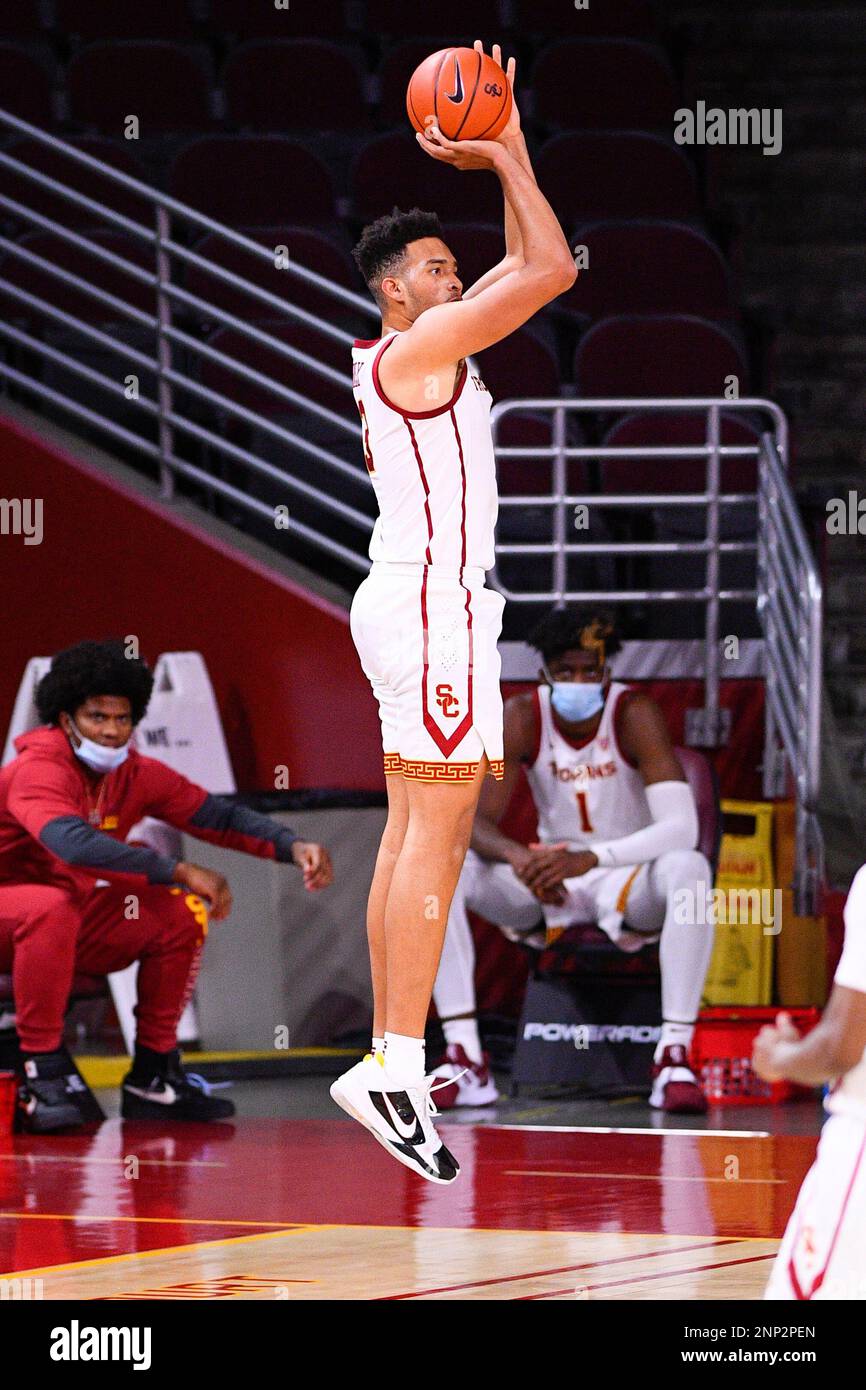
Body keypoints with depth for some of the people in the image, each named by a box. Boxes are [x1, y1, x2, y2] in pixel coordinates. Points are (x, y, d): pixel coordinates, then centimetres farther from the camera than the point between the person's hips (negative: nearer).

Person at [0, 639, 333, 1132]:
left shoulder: (137, 774, -1)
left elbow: (218, 816, 2)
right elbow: (75, 843, -42)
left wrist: (293, 846, -16)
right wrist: (181, 870, -44)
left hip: (73, 921, 8)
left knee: (182, 914, -3)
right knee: (51, 907, -39)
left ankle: (152, 1075, 3)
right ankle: (43, 1071, -30)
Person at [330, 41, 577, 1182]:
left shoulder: (426, 349, 18)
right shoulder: (419, 345, -9)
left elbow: (530, 269, 26)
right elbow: (553, 271, -14)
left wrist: (504, 162, 17)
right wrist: (509, 156, -5)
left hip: (416, 604, 11)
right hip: (436, 603, -11)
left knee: (413, 832, 8)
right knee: (439, 829, -14)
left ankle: (389, 1060, 7)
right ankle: (399, 1067, -19)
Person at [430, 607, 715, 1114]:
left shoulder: (635, 714, -18)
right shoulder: (522, 718, -10)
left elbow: (682, 826, -29)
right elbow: (474, 821, -17)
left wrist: (591, 858, -44)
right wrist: (518, 857, -41)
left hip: (629, 882, -3)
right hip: (546, 884, 3)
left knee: (689, 870, -37)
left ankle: (675, 1058, -39)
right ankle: (466, 1060, -25)